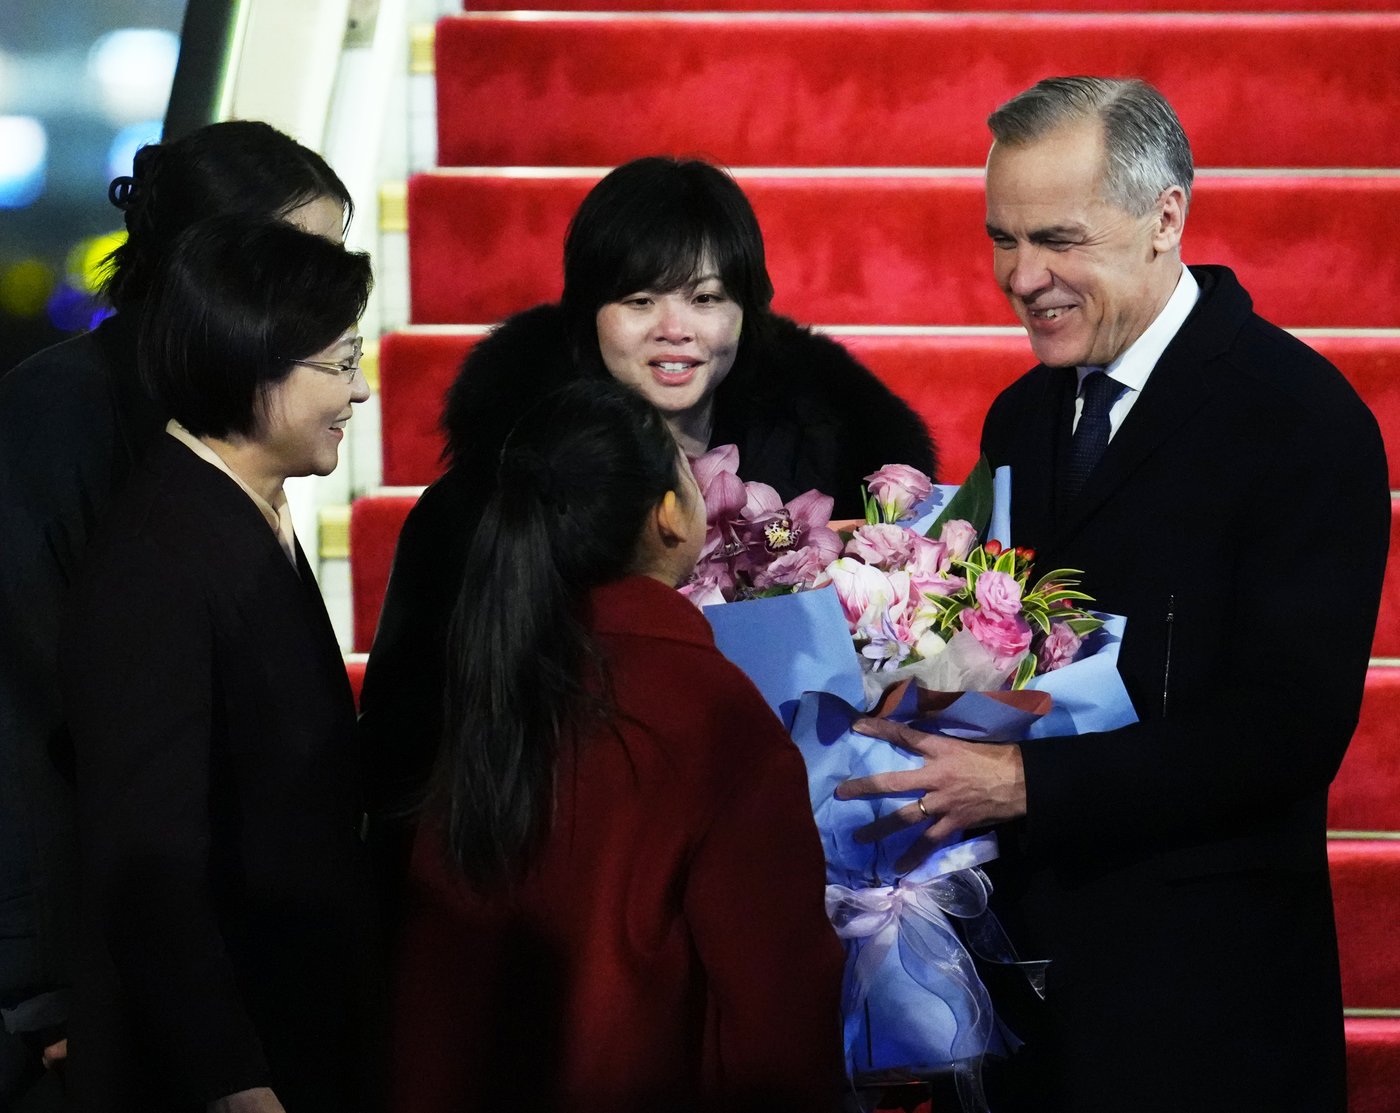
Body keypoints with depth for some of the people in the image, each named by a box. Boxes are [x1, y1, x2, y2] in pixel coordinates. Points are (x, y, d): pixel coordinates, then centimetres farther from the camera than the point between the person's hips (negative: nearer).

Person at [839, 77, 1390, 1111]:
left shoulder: (1300, 416, -12)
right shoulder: (1023, 417, 12)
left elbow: (1289, 726, -19)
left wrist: (1026, 785, -22)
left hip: (1198, 989, -6)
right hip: (1022, 948, 6)